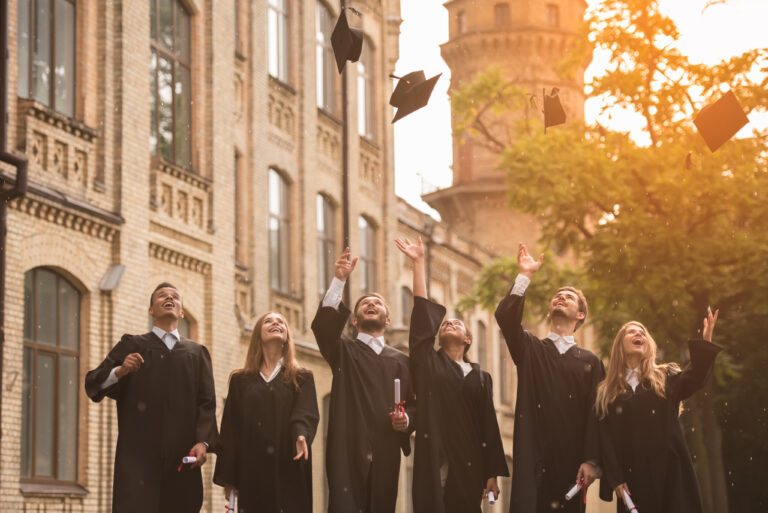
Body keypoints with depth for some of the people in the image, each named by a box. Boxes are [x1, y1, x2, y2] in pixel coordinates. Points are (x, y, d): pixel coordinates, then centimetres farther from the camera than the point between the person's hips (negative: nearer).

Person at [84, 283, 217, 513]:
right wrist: (120, 372, -15)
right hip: (138, 456, -2)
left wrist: (203, 441, -7)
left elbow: (206, 402, 9)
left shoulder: (197, 353, 18)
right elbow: (93, 384, 6)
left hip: (182, 458, 2)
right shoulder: (132, 345, 14)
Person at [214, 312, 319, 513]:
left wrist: (301, 434, -28)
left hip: (289, 471, -1)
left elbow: (307, 413, -5)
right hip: (251, 471, 1)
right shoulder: (241, 380, 14)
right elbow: (230, 429, 9)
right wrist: (227, 477, 0)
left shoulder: (302, 378, 13)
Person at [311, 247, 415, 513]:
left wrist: (406, 419, -9)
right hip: (347, 452, -2)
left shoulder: (401, 361, 19)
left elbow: (414, 404, 15)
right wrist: (339, 280, -18)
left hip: (385, 456, 2)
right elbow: (322, 324, -7)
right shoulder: (343, 351, 13)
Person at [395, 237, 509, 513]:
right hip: (432, 463, -1)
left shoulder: (480, 377, 13)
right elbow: (422, 312, 5)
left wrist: (493, 474, 2)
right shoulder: (427, 363, 12)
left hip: (468, 468, 1)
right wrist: (418, 262, 1)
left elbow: (489, 426, 9)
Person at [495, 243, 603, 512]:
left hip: (570, 461, 0)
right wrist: (525, 275, -7)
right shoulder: (530, 349, 14)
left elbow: (595, 414, 3)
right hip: (532, 458, 0)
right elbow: (505, 315, -5)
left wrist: (591, 460, -8)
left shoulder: (590, 361, 11)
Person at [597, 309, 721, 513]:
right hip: (632, 478, 0)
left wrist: (705, 343, -25)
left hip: (670, 472, 0)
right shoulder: (607, 392, 11)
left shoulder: (665, 377, 12)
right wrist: (615, 480, -7)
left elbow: (694, 379, -9)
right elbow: (605, 439, 5)